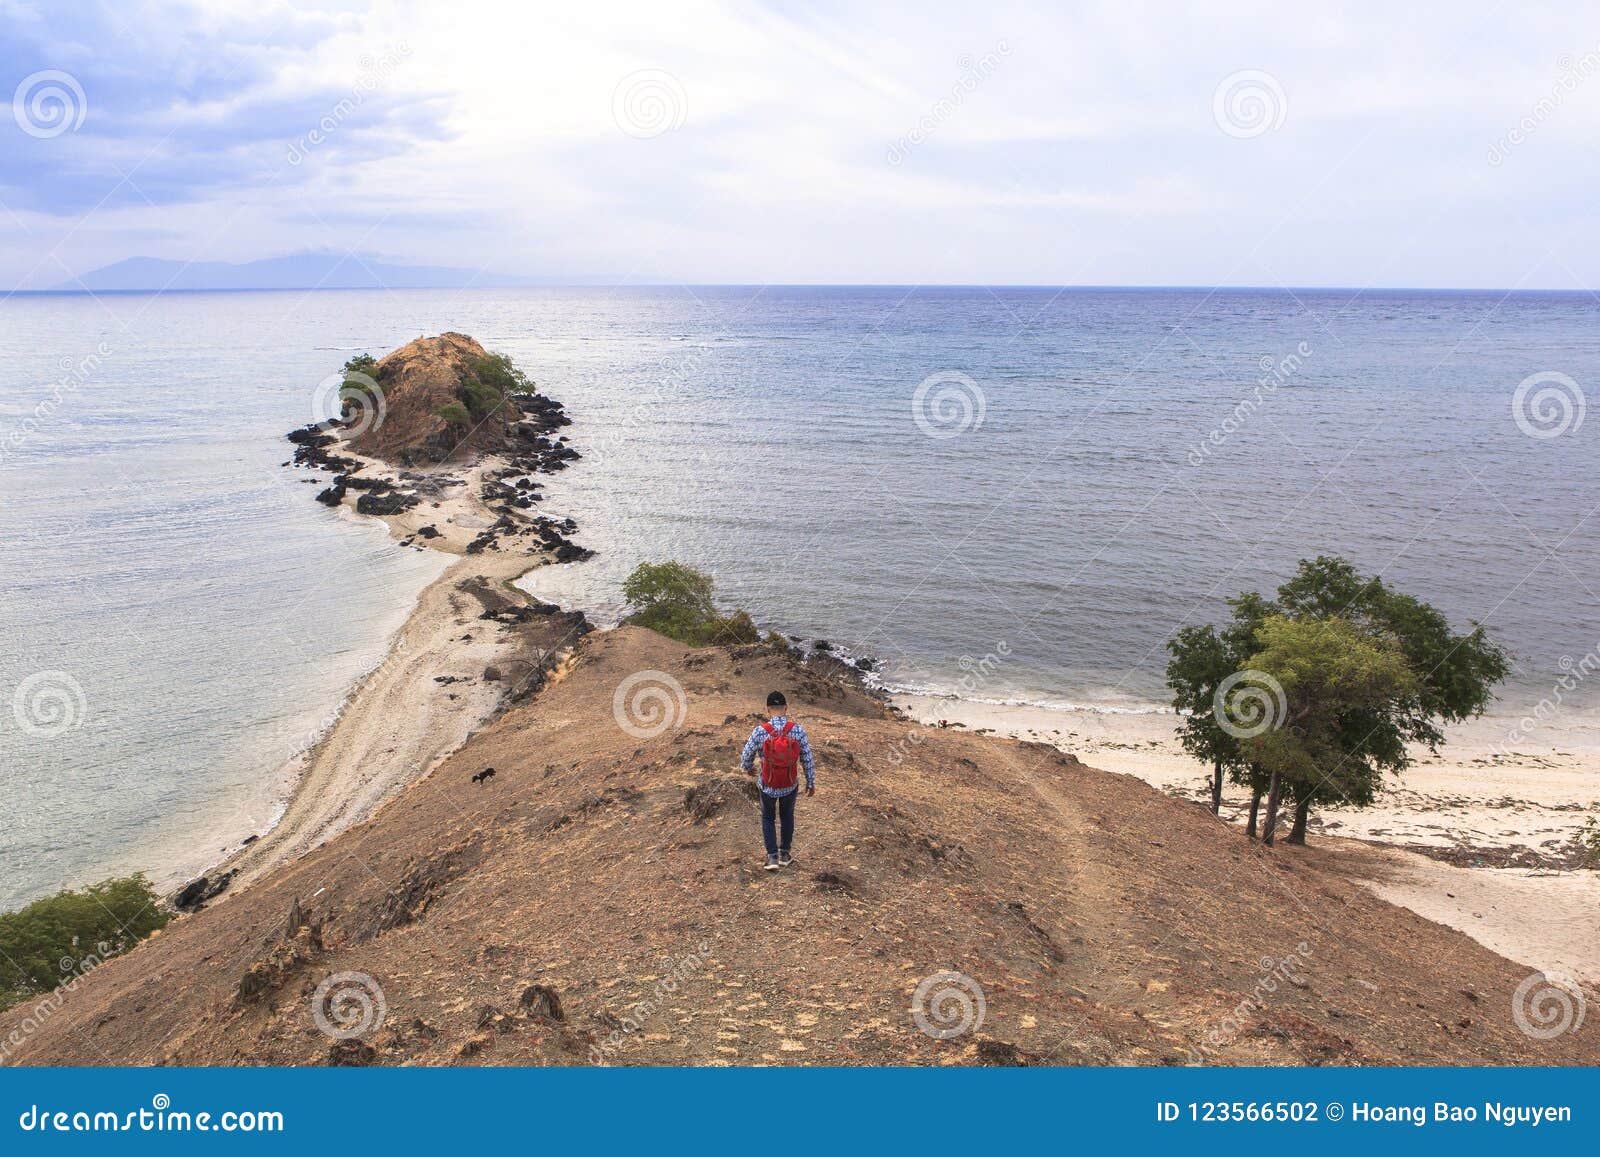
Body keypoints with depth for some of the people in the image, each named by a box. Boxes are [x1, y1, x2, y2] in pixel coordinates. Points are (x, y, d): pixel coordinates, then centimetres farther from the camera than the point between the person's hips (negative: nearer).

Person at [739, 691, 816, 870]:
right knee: (787, 815, 28)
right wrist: (811, 783, 3)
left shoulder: (760, 732, -23)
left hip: (768, 786, -1)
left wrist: (748, 768, 15)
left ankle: (772, 857, 15)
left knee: (768, 818, 24)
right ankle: (784, 854, 35)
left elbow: (746, 757, -9)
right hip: (791, 785, 1)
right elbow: (807, 760, -12)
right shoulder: (798, 730, -20)